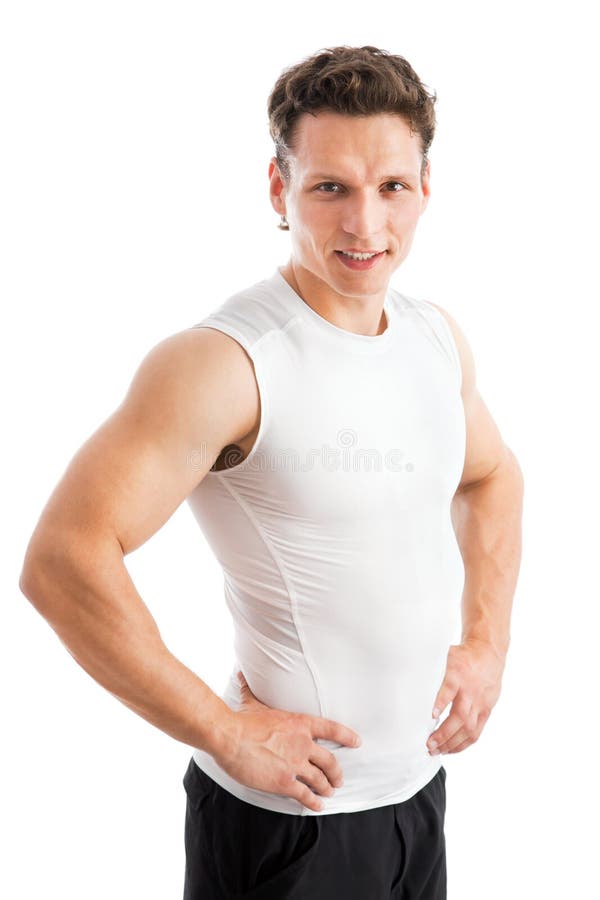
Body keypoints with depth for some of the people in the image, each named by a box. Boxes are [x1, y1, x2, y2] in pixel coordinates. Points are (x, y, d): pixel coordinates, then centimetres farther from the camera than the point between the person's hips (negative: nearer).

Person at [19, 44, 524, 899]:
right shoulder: (224, 362, -21)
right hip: (287, 813, -6)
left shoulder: (438, 336, 1)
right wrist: (226, 733, -20)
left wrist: (487, 642, 7)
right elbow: (61, 560, -27)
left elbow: (491, 476, 18)